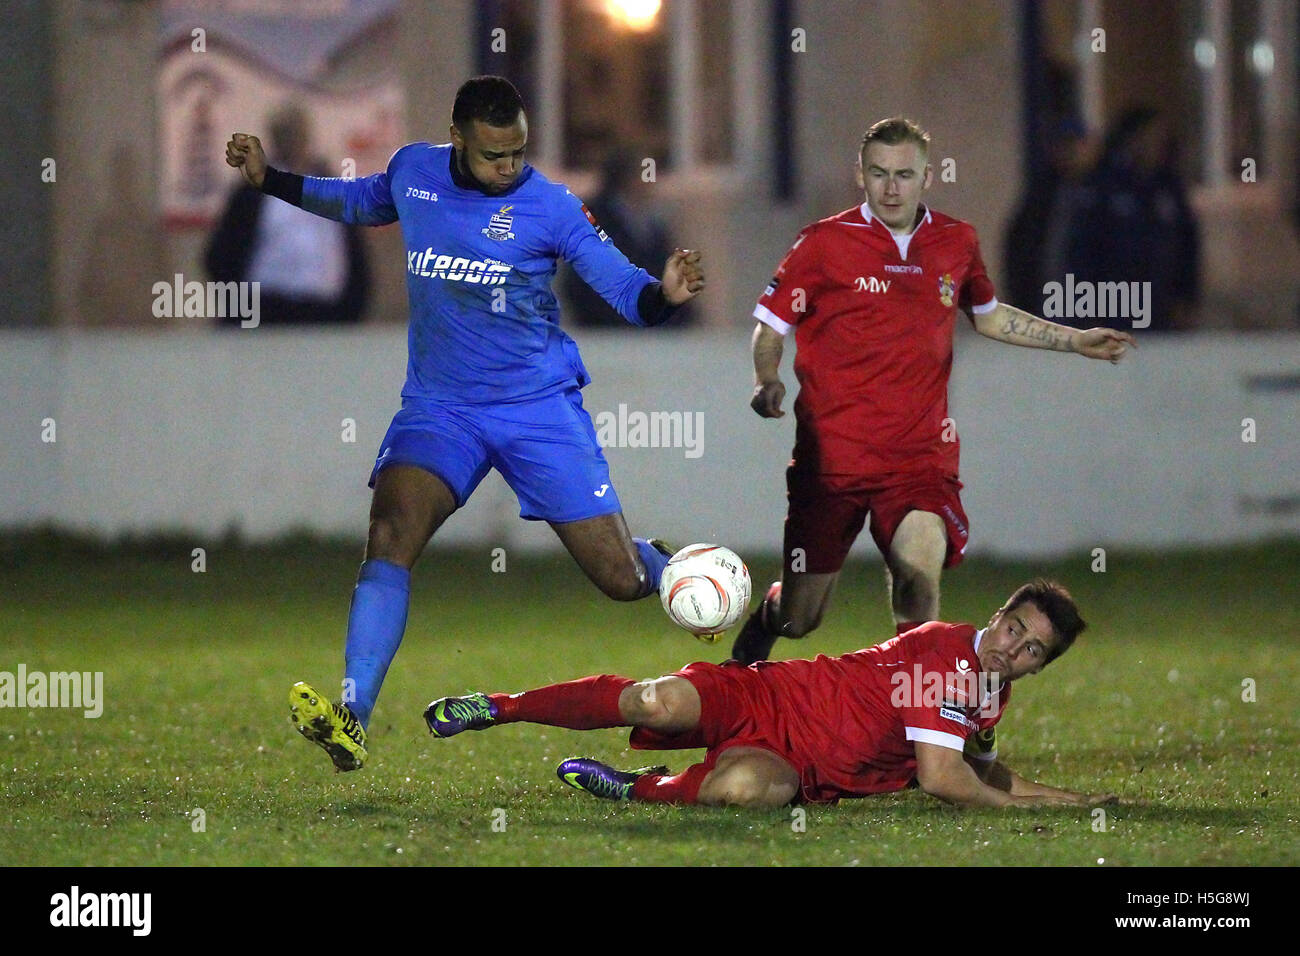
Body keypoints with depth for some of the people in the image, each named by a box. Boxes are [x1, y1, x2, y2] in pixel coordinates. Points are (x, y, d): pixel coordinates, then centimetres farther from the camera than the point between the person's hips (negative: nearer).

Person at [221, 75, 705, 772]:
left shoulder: (549, 206, -8)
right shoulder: (413, 172, 2)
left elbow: (624, 290, -8)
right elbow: (361, 202, 26)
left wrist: (665, 294, -30)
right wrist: (269, 179, 21)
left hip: (540, 404, -2)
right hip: (440, 407, 2)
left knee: (624, 579, -1)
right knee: (389, 532, -27)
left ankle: (673, 569, 40)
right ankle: (351, 719, -34)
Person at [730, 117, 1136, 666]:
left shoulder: (956, 243, 8)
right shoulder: (826, 243, -3)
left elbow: (988, 316, 27)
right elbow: (769, 327, 3)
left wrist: (1075, 342, 24)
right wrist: (766, 382, -17)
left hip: (920, 455, 2)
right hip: (831, 452, -2)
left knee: (920, 567, -27)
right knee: (799, 620, 3)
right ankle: (767, 616, 40)